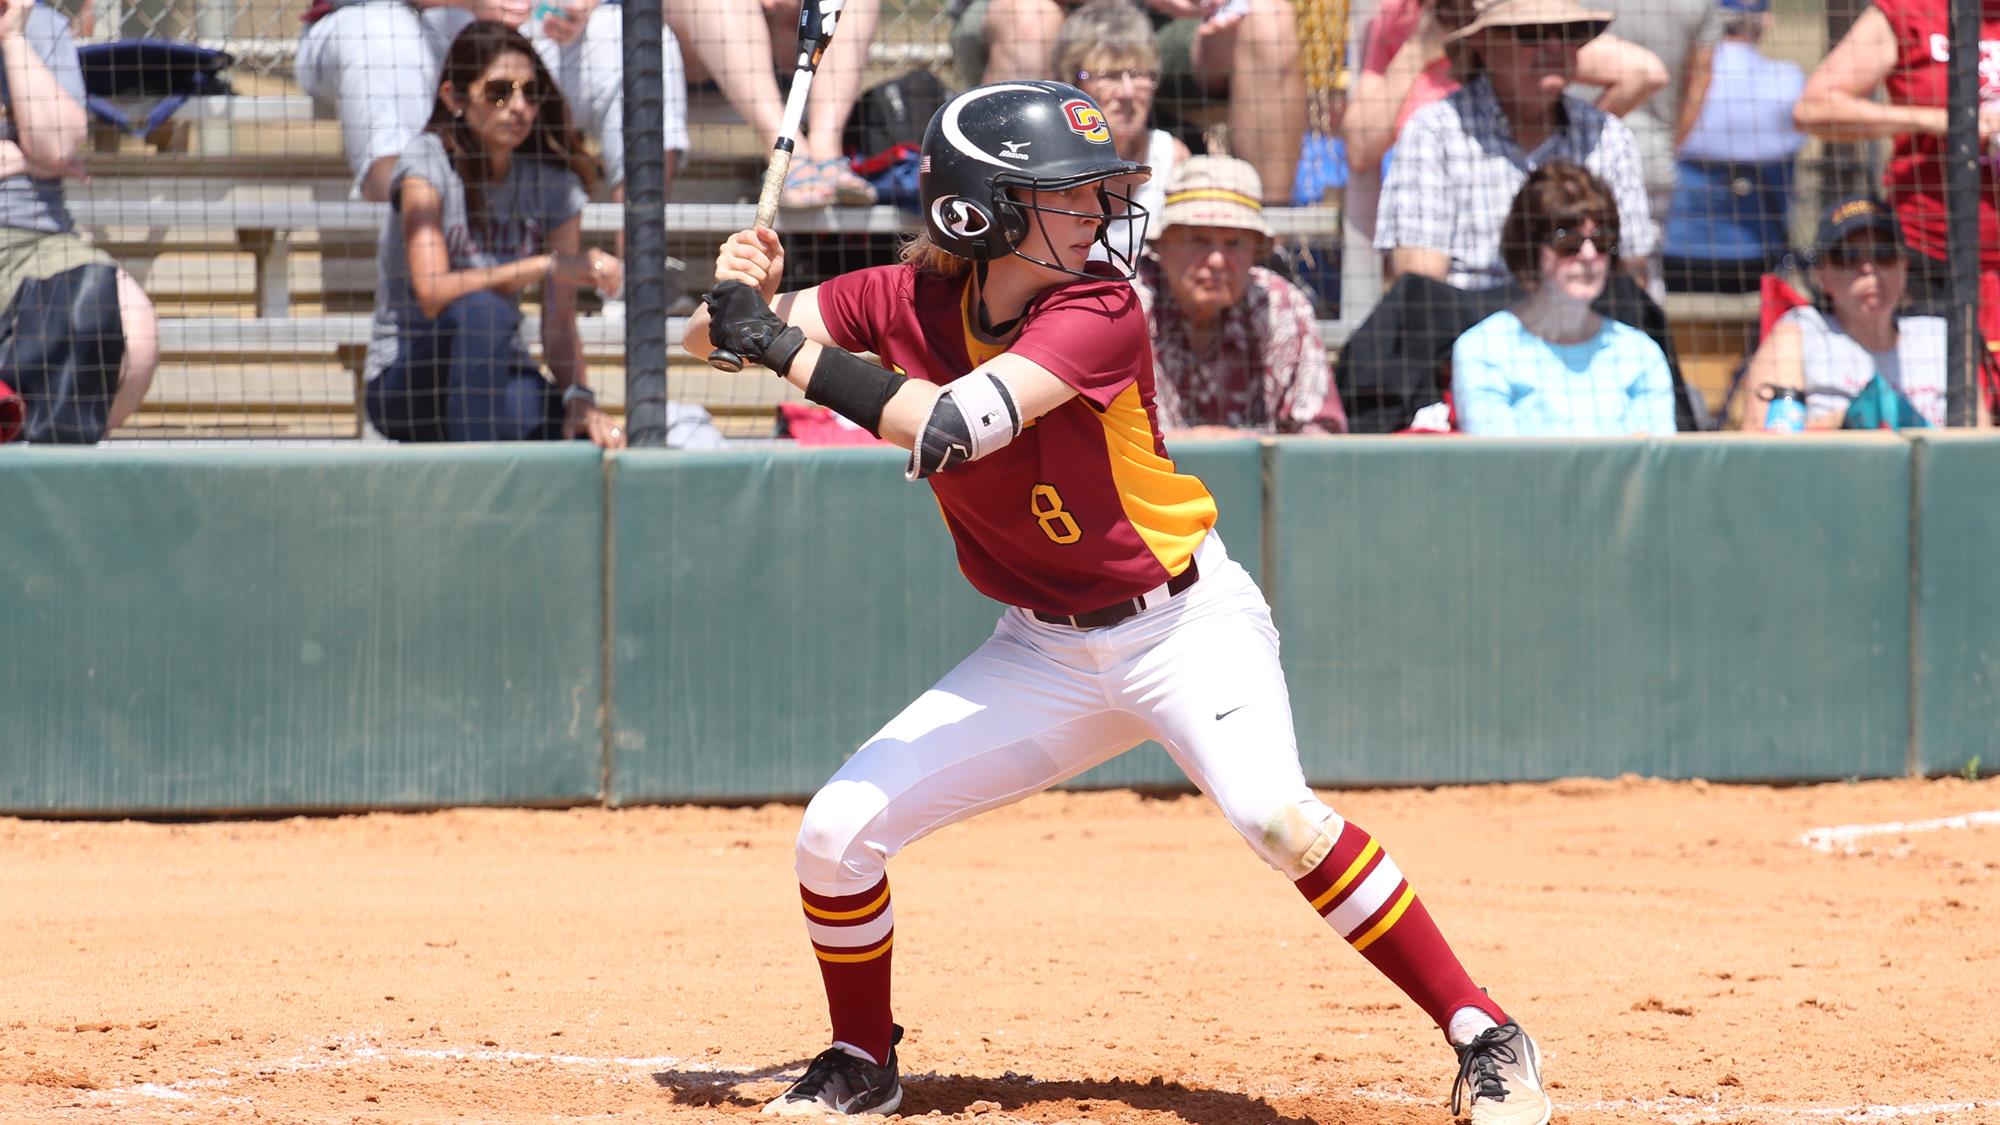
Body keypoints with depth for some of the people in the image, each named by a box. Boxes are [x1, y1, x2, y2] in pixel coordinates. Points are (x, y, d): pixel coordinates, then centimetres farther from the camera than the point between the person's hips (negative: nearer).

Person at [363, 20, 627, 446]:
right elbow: (432, 293, -25)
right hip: (405, 388, -3)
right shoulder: (427, 163, -11)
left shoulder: (555, 186, 2)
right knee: (484, 310, -36)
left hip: (502, 381, 3)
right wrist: (549, 265, -30)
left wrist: (578, 398, -22)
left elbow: (560, 326, -2)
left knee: (602, 440, -28)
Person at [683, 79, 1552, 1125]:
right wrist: (745, 301, -28)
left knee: (1272, 813, -30)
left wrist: (782, 345, -34)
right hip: (1042, 653, 5)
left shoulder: (1098, 312, -23)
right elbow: (710, 335, -5)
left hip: (1184, 619, -5)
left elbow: (947, 428, -36)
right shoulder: (908, 300, -8)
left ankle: (1486, 1038, -21)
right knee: (836, 832, -3)